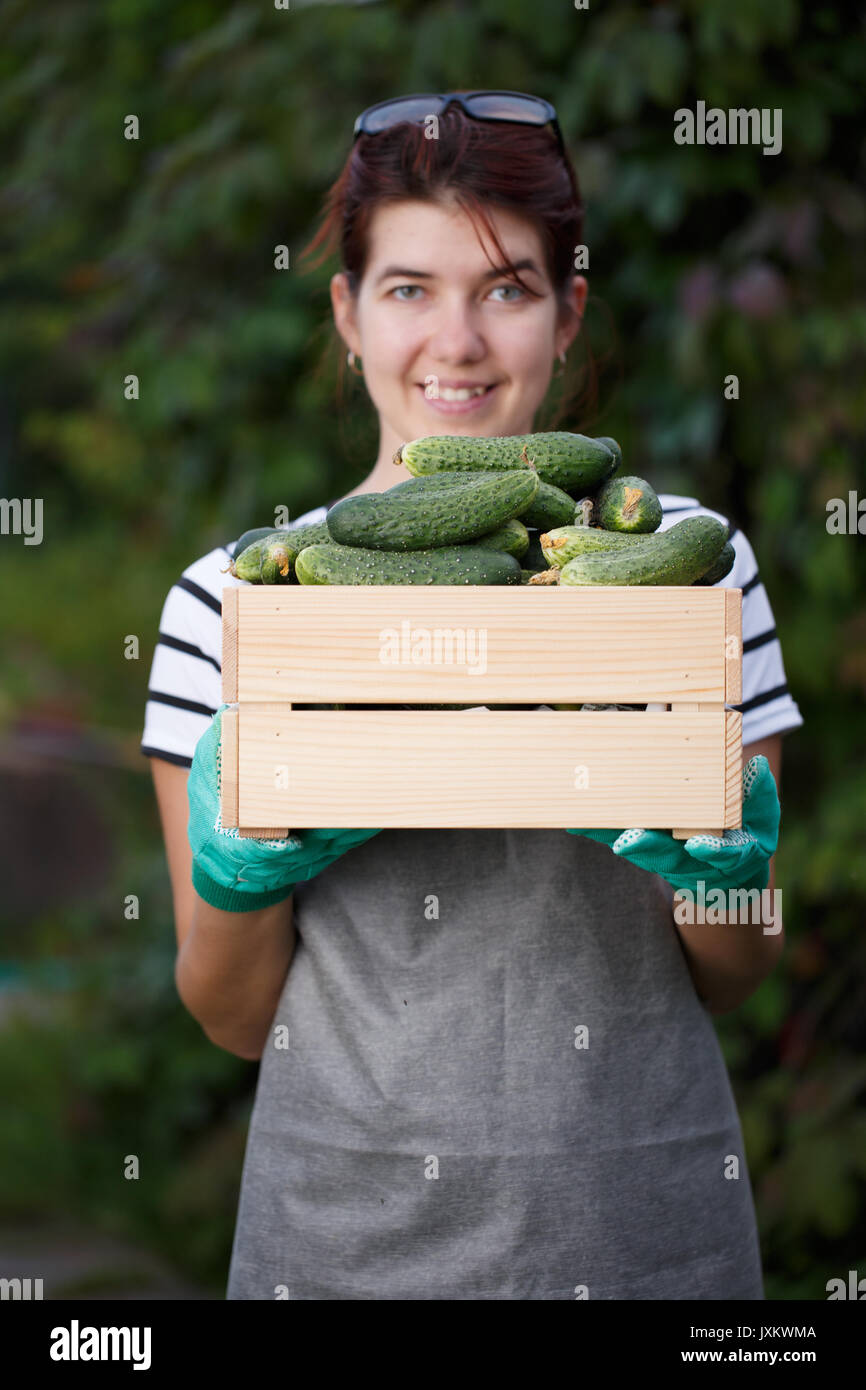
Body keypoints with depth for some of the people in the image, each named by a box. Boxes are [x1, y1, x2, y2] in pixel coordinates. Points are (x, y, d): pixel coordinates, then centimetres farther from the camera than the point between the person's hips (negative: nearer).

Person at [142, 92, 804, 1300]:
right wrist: (241, 858, -15)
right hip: (349, 1222, 0)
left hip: (640, 1219, 1)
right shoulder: (234, 597, -2)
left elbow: (735, 980, 6)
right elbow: (234, 1020, 3)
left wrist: (715, 857, -14)